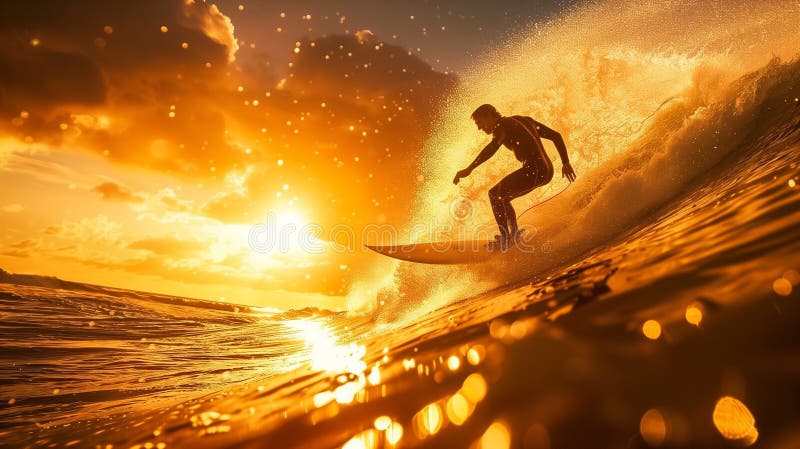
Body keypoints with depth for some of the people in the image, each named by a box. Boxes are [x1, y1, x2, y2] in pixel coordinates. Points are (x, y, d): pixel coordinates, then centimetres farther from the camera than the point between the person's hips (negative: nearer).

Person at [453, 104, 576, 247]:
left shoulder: (503, 124, -2)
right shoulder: (523, 120, 23)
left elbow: (492, 147, -23)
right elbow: (556, 136, 21)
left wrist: (469, 169, -30)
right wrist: (565, 163, 20)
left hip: (533, 170, -9)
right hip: (547, 171, 9)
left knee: (495, 194, -1)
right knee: (502, 197, 19)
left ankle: (505, 238, -4)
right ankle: (514, 235, 20)